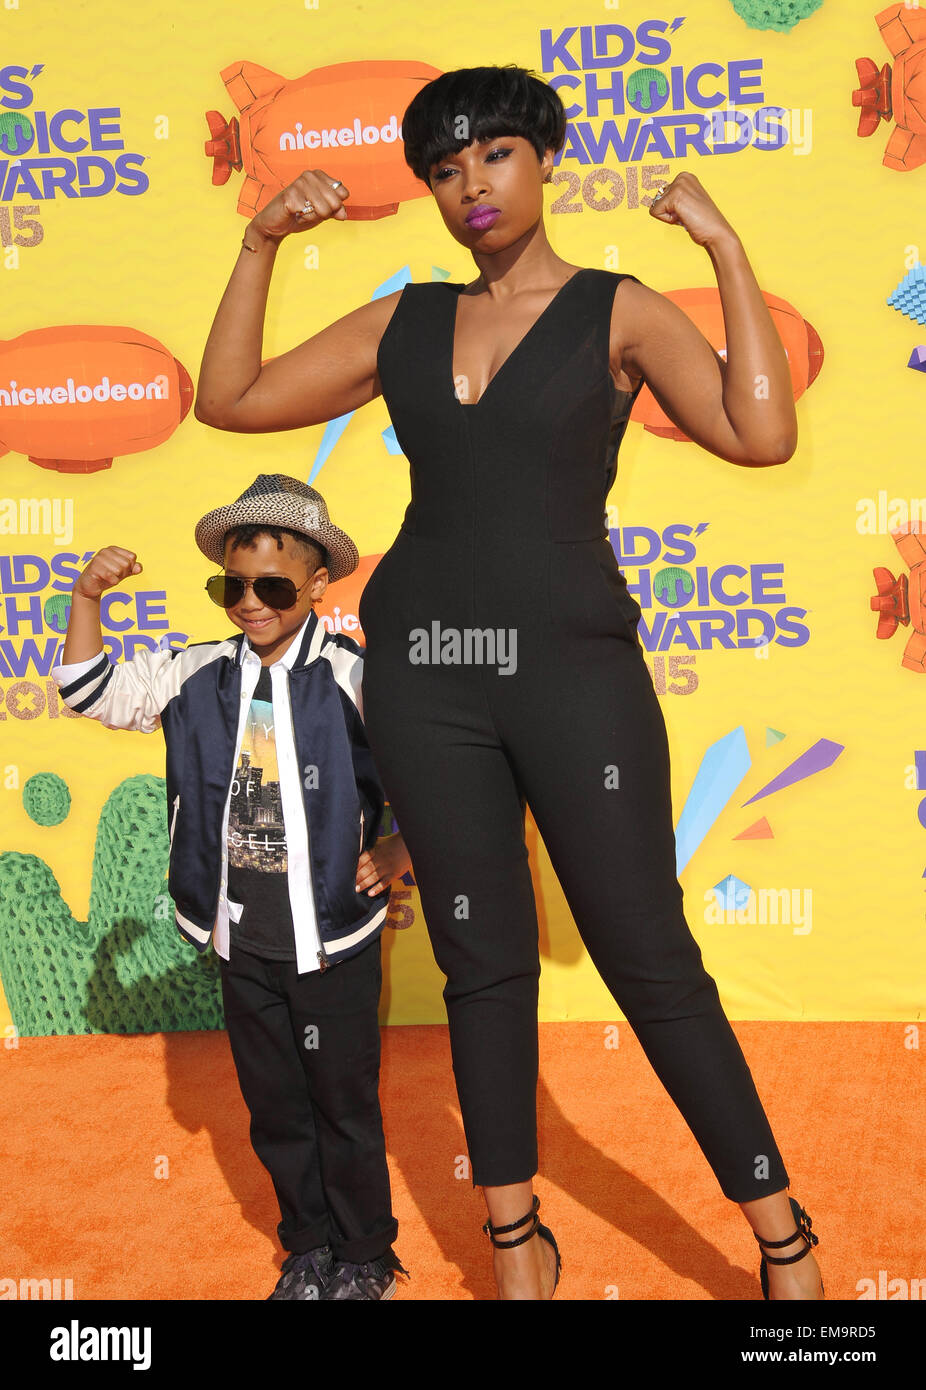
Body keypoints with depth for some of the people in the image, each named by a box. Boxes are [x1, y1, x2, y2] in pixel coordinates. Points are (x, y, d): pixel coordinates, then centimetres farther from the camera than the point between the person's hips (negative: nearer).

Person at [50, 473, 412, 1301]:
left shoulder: (357, 681, -11)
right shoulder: (197, 676, 1)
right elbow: (93, 691, 6)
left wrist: (395, 855, -16)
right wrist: (87, 599, -5)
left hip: (334, 938, -4)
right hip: (242, 943, 4)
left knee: (345, 1102, 9)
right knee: (274, 1106, 16)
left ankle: (367, 1257, 29)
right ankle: (307, 1248, 35)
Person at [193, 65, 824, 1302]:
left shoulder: (618, 312, 1)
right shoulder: (405, 322, 11)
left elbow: (760, 434, -15)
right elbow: (229, 400, 11)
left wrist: (726, 248, -13)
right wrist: (261, 243, 6)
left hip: (573, 658, -3)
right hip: (424, 665, 4)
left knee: (649, 958, -2)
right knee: (482, 962, 10)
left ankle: (783, 1239, 14)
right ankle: (517, 1247, 23)